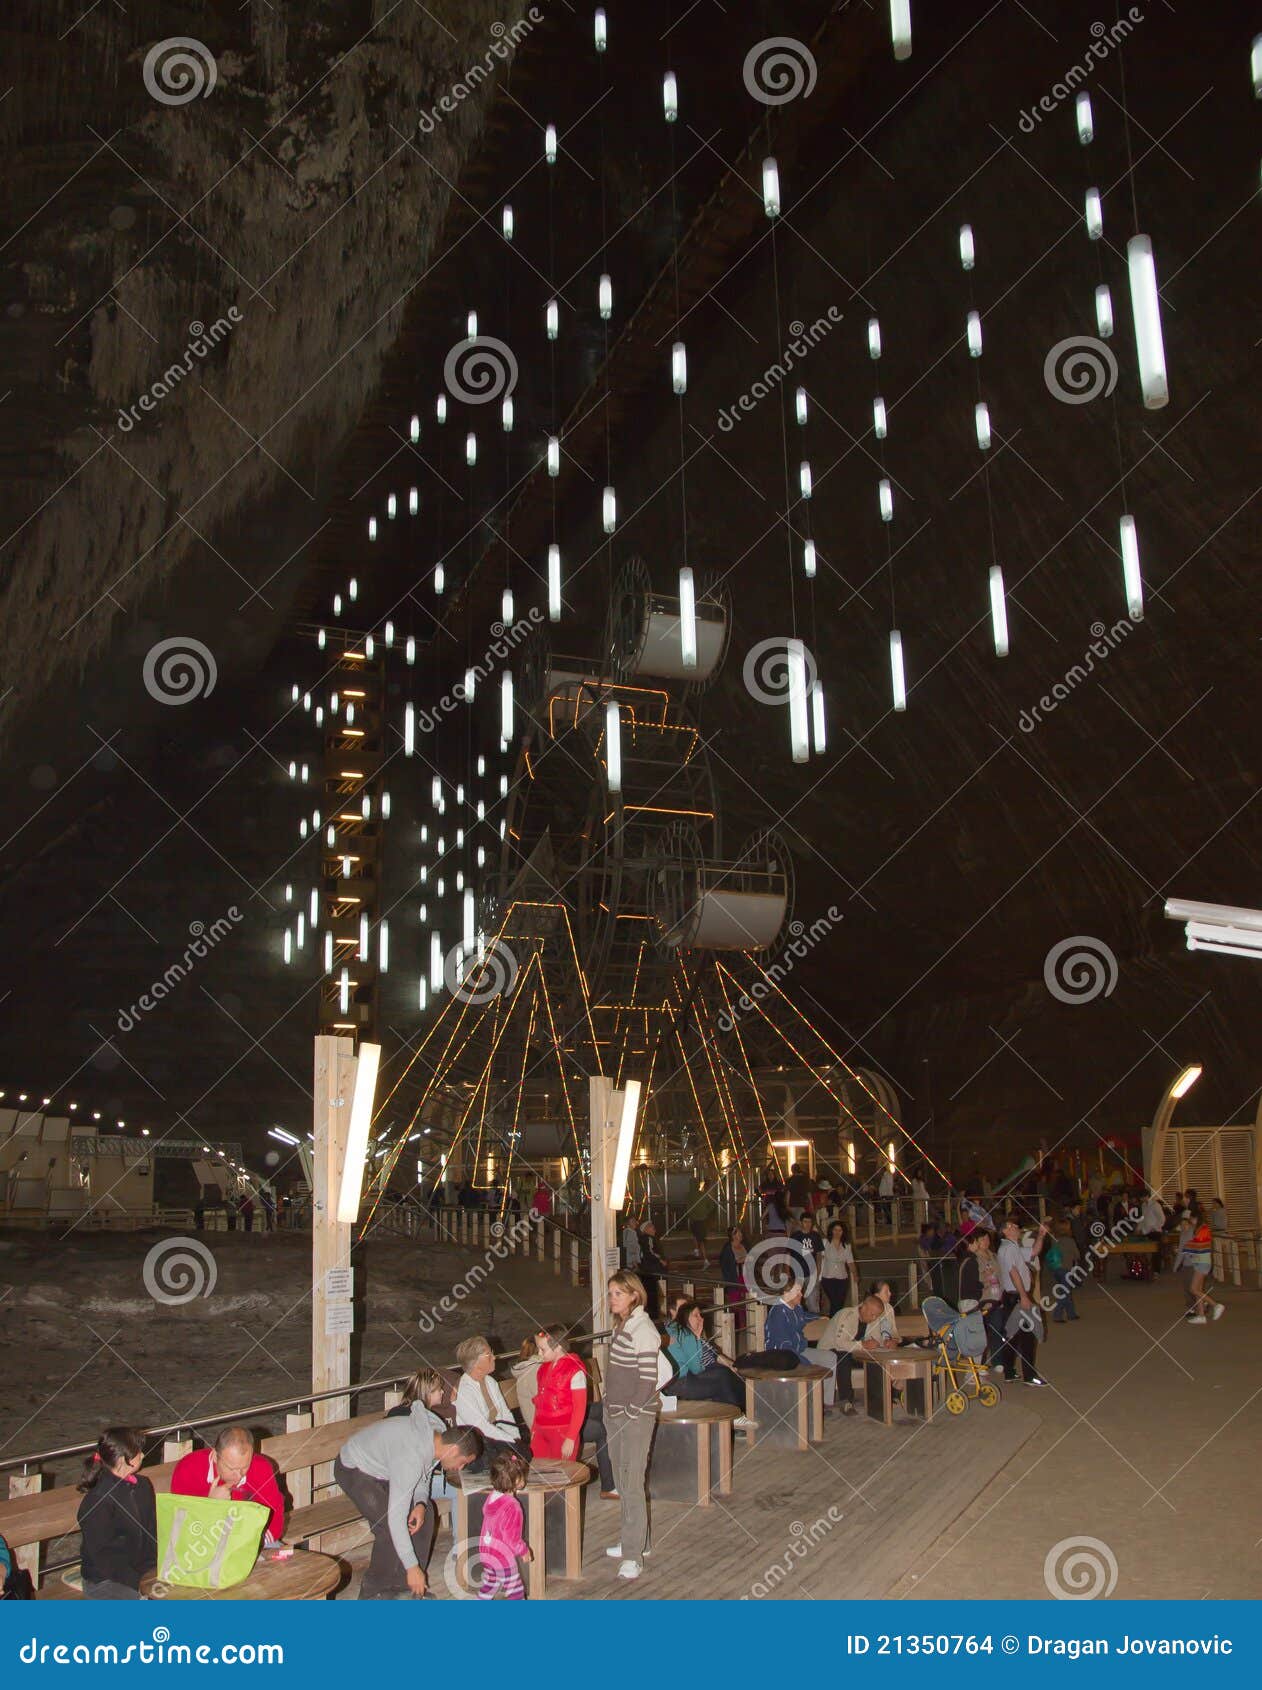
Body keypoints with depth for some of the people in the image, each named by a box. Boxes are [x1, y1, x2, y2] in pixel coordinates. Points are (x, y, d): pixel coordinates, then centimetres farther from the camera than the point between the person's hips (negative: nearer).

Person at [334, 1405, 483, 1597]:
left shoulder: (438, 1434, -12)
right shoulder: (411, 1457, -38)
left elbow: (425, 1473, 6)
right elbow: (396, 1516, -36)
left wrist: (420, 1503, -15)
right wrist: (412, 1567, -31)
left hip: (383, 1465, 9)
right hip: (354, 1469, -9)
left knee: (426, 1513, 1)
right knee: (390, 1528, -20)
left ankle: (404, 1583, 13)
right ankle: (374, 1593, -2)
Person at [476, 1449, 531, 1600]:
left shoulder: (490, 1499, -4)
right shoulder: (512, 1506, -27)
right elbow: (512, 1537, -24)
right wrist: (524, 1550, -6)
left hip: (485, 1553, 8)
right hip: (504, 1558, -8)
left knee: (489, 1585, 25)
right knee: (515, 1592, 5)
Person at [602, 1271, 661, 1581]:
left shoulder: (643, 1330, -17)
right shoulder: (621, 1326, 10)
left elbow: (648, 1380, -18)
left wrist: (631, 1412, -17)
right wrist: (610, 1407, 11)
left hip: (636, 1416, -9)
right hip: (616, 1414, 9)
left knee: (633, 1483, -6)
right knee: (622, 1481, 16)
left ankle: (633, 1555, -1)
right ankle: (635, 1540, 29)